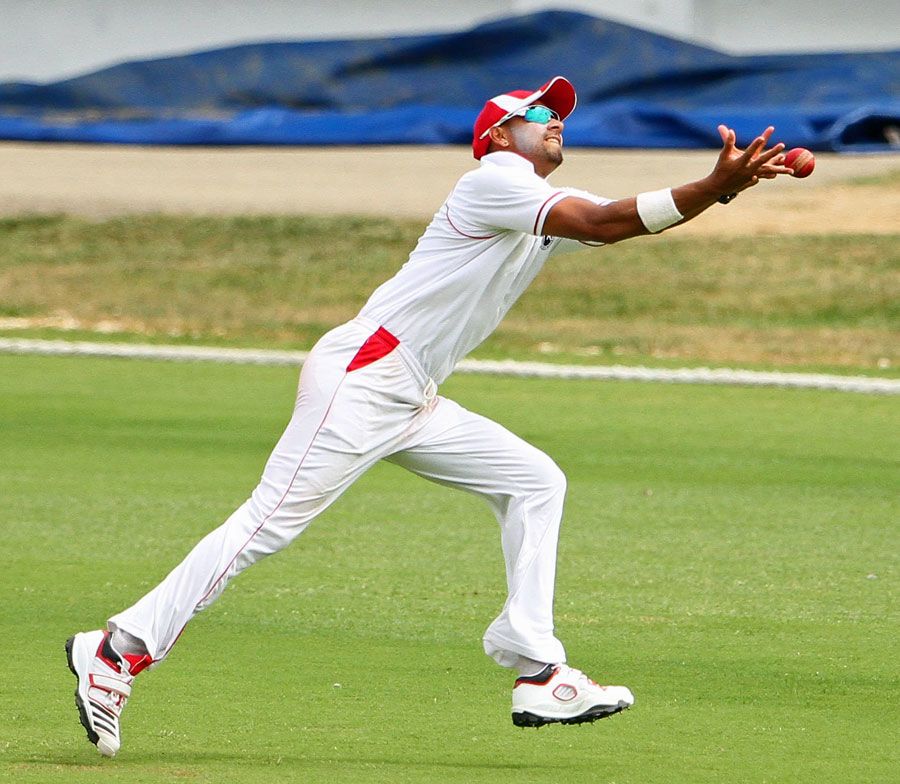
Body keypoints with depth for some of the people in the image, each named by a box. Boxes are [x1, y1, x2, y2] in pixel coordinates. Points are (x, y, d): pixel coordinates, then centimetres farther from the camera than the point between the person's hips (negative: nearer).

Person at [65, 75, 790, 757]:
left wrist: (724, 186, -5)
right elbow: (604, 222, -18)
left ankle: (538, 675, 0)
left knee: (535, 482, 5)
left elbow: (637, 219, 10)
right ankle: (119, 652, -13)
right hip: (360, 376, -10)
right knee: (270, 523, -15)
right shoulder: (494, 179, -8)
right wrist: (715, 186, -21)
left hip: (412, 405, 10)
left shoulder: (548, 206, 18)